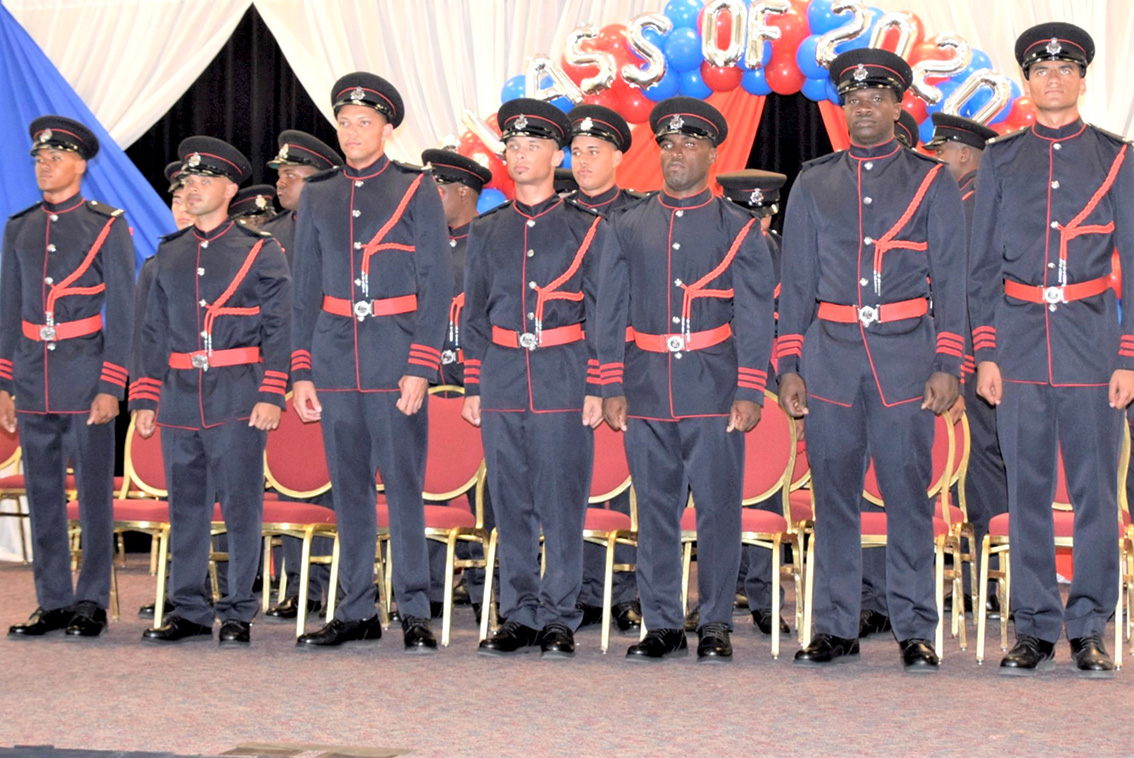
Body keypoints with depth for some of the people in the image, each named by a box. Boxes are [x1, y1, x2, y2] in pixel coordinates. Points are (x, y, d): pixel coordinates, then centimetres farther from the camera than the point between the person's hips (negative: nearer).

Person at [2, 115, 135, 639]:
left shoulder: (108, 227, -1)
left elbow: (121, 313, -3)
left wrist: (111, 387, -10)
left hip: (86, 379, -4)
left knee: (93, 493, -1)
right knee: (42, 494, 6)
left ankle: (91, 604, 6)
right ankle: (52, 602, 13)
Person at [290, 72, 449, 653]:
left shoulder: (417, 192, 2)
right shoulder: (317, 197, 13)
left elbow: (435, 287, -2)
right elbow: (305, 290, 14)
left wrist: (420, 368, -11)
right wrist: (301, 372, 6)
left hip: (396, 362, -4)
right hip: (335, 363, 4)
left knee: (404, 485, -4)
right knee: (348, 488, 7)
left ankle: (415, 612, 1)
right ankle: (357, 611, 13)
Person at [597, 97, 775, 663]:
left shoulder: (739, 229, 6)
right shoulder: (628, 228, 12)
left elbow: (754, 316, 2)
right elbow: (610, 312, 12)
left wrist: (749, 393, -7)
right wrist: (611, 388, 4)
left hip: (713, 393, -2)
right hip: (646, 393, 2)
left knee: (718, 509, -2)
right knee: (655, 510, 4)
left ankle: (715, 625, 7)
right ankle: (661, 625, 11)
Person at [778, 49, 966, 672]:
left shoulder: (931, 182, 7)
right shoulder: (813, 184, 13)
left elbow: (951, 279, 4)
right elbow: (796, 282, 12)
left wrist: (947, 365, -5)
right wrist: (789, 366, 4)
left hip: (905, 354, -2)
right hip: (830, 356, 2)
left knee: (908, 492, -2)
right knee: (833, 493, 3)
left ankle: (915, 631, 5)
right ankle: (835, 629, 10)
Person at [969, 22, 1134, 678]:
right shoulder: (1001, 160, 10)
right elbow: (984, 265, 10)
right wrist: (985, 352, 1)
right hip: (1020, 344, 1)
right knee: (1028, 491, 3)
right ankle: (1036, 630, 10)